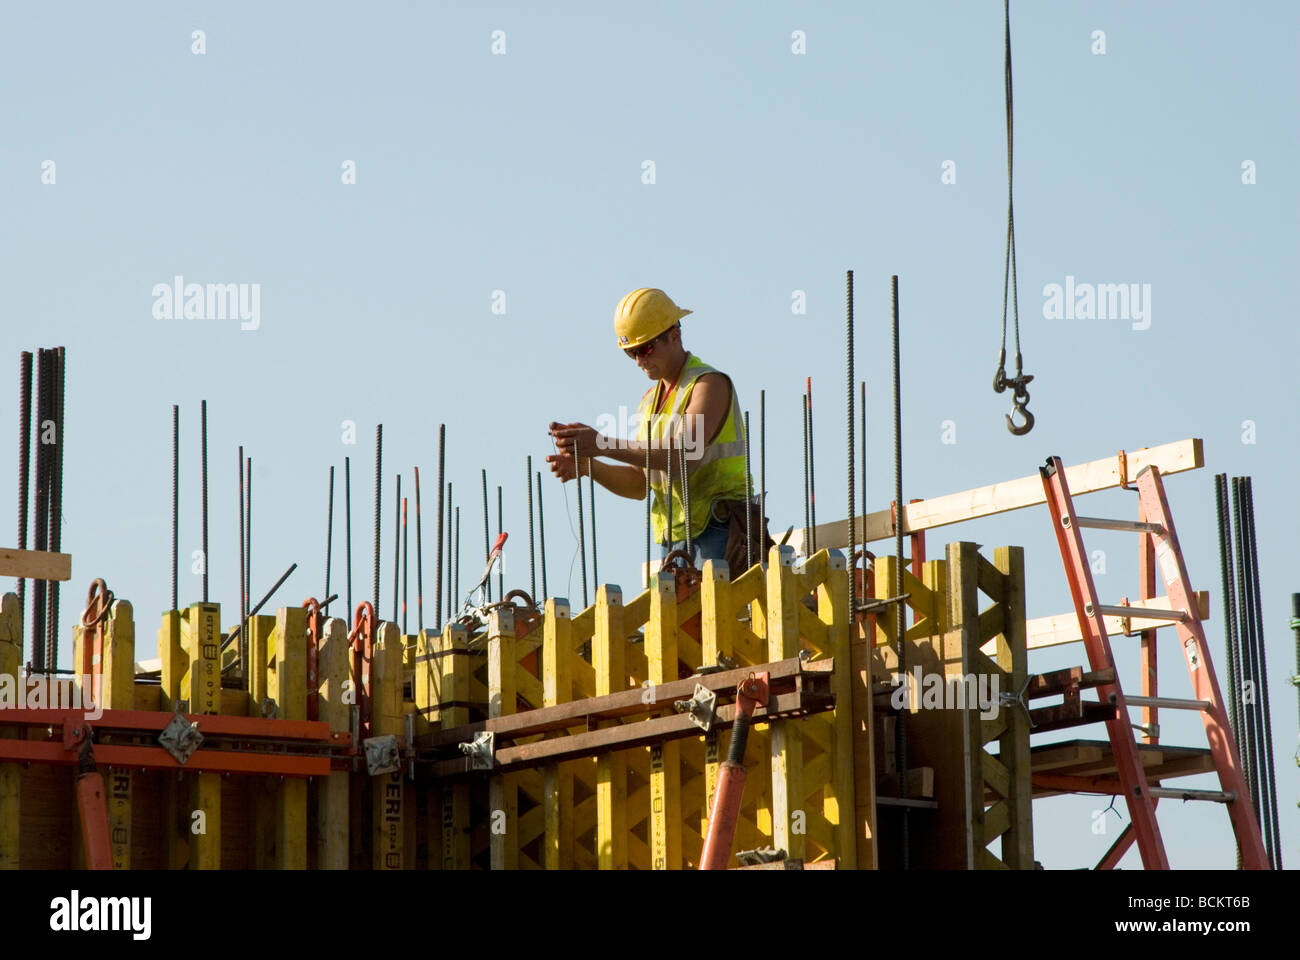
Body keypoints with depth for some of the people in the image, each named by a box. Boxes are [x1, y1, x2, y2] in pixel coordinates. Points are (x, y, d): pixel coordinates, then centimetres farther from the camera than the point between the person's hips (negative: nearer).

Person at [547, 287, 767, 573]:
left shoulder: (711, 384, -7)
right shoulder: (650, 401, 19)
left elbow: (684, 455, -23)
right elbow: (639, 484, 16)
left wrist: (604, 445, -29)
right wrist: (586, 466, -2)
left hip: (718, 536, -7)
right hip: (672, 541, 7)